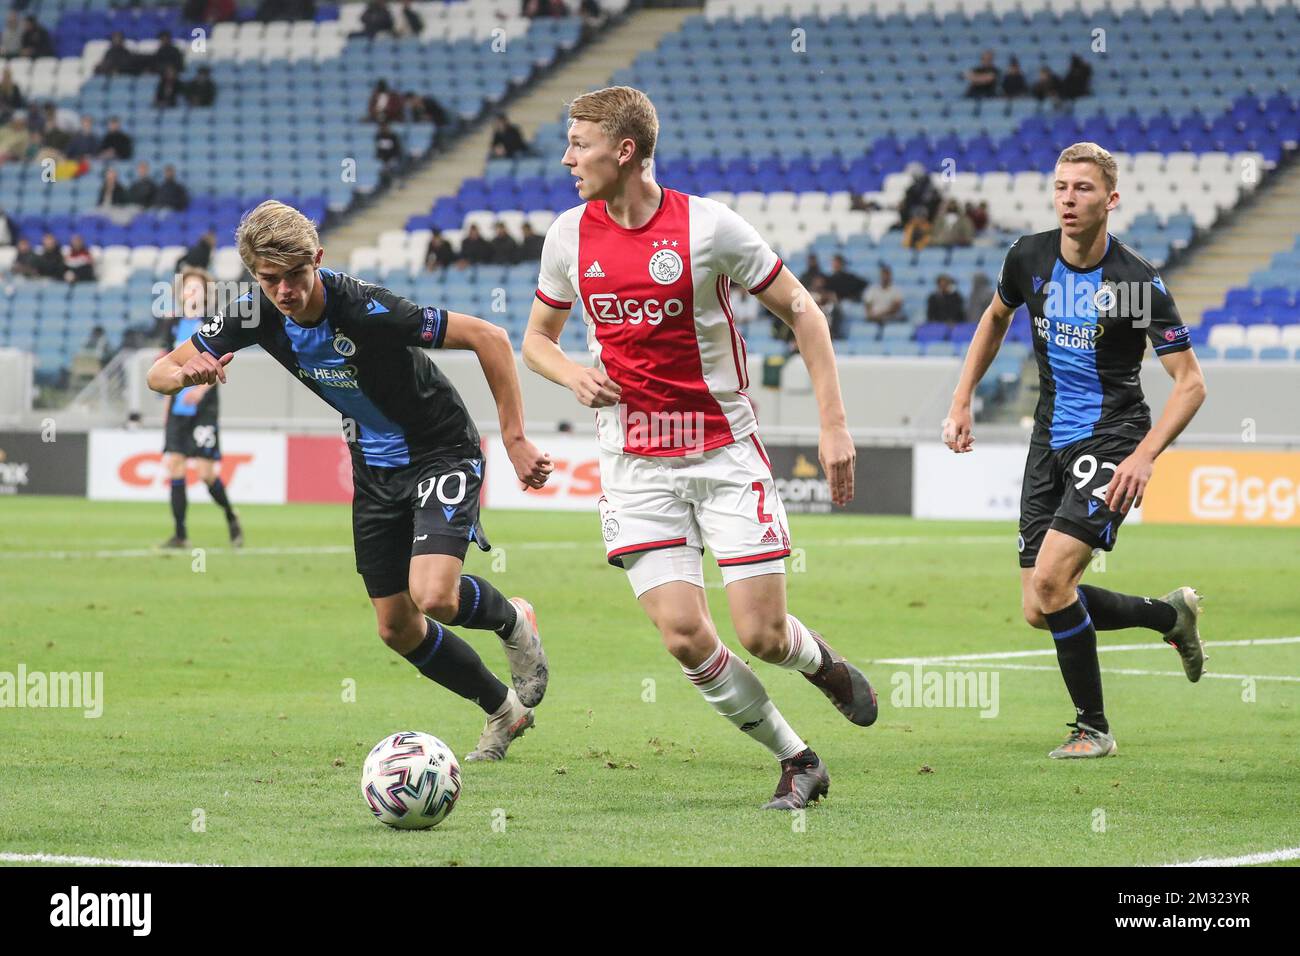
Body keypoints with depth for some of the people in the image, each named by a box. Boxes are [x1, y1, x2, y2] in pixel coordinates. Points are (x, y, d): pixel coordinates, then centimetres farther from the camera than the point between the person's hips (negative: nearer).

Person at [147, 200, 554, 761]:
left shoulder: (364, 309, -31)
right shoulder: (257, 316, -13)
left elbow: (489, 337, -27)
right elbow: (159, 374, -6)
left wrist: (515, 440, -26)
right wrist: (186, 372, -32)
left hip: (442, 452, -6)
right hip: (374, 467, 6)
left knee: (434, 595, -26)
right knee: (397, 628, 6)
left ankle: (512, 621, 9)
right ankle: (503, 710, 28)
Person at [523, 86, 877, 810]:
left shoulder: (707, 226, -11)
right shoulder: (569, 236, 1)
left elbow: (802, 310, -2)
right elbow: (538, 337, 16)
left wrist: (835, 423, -8)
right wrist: (575, 376, -7)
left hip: (725, 451, -3)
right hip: (635, 462, 3)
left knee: (762, 634, -7)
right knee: (684, 635, -12)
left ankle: (821, 662, 31)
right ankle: (796, 762, 7)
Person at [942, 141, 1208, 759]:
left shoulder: (1137, 282, -15)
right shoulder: (1029, 258, -1)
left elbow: (1190, 382, -11)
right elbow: (996, 318, 22)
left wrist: (1144, 456, -23)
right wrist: (962, 401, 15)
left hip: (1112, 438, -6)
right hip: (1050, 441, 6)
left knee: (1052, 578, -22)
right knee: (1038, 609, 2)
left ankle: (1093, 727, -4)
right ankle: (1171, 615, 27)